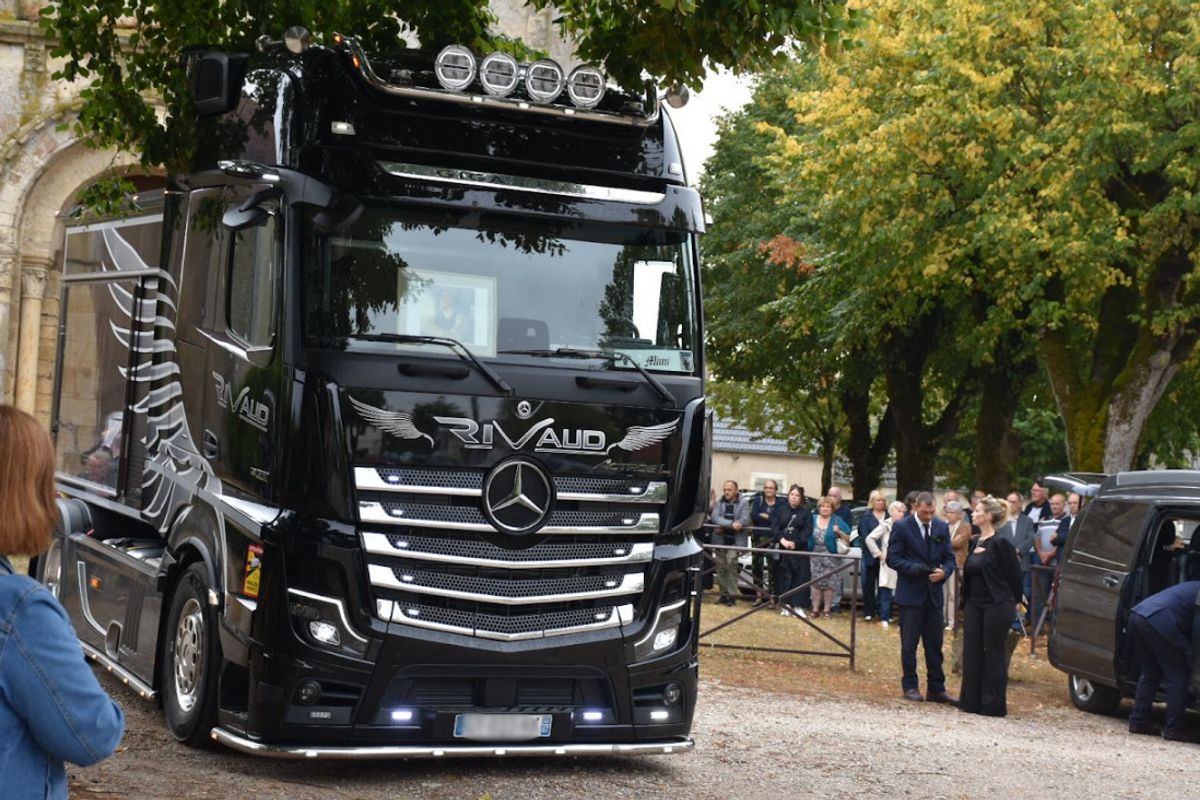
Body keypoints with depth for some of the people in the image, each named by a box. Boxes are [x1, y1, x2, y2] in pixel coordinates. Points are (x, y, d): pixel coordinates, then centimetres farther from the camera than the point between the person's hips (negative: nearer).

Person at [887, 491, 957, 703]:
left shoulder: (941, 528, 7)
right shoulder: (901, 527, -6)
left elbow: (949, 558, 9)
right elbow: (892, 558, -8)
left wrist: (944, 571, -13)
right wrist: (914, 568, -23)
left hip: (934, 594, 4)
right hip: (910, 594, -4)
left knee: (934, 644, 7)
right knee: (909, 643, 3)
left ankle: (936, 688, 12)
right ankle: (910, 686, 13)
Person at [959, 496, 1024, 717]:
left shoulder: (1000, 544, -13)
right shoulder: (974, 542, 11)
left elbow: (1014, 574, -9)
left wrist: (1013, 601, -3)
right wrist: (965, 600, 10)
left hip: (996, 605, -8)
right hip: (974, 605, 8)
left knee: (994, 654, 0)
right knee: (972, 652, 9)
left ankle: (993, 704, 7)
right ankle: (971, 700, 17)